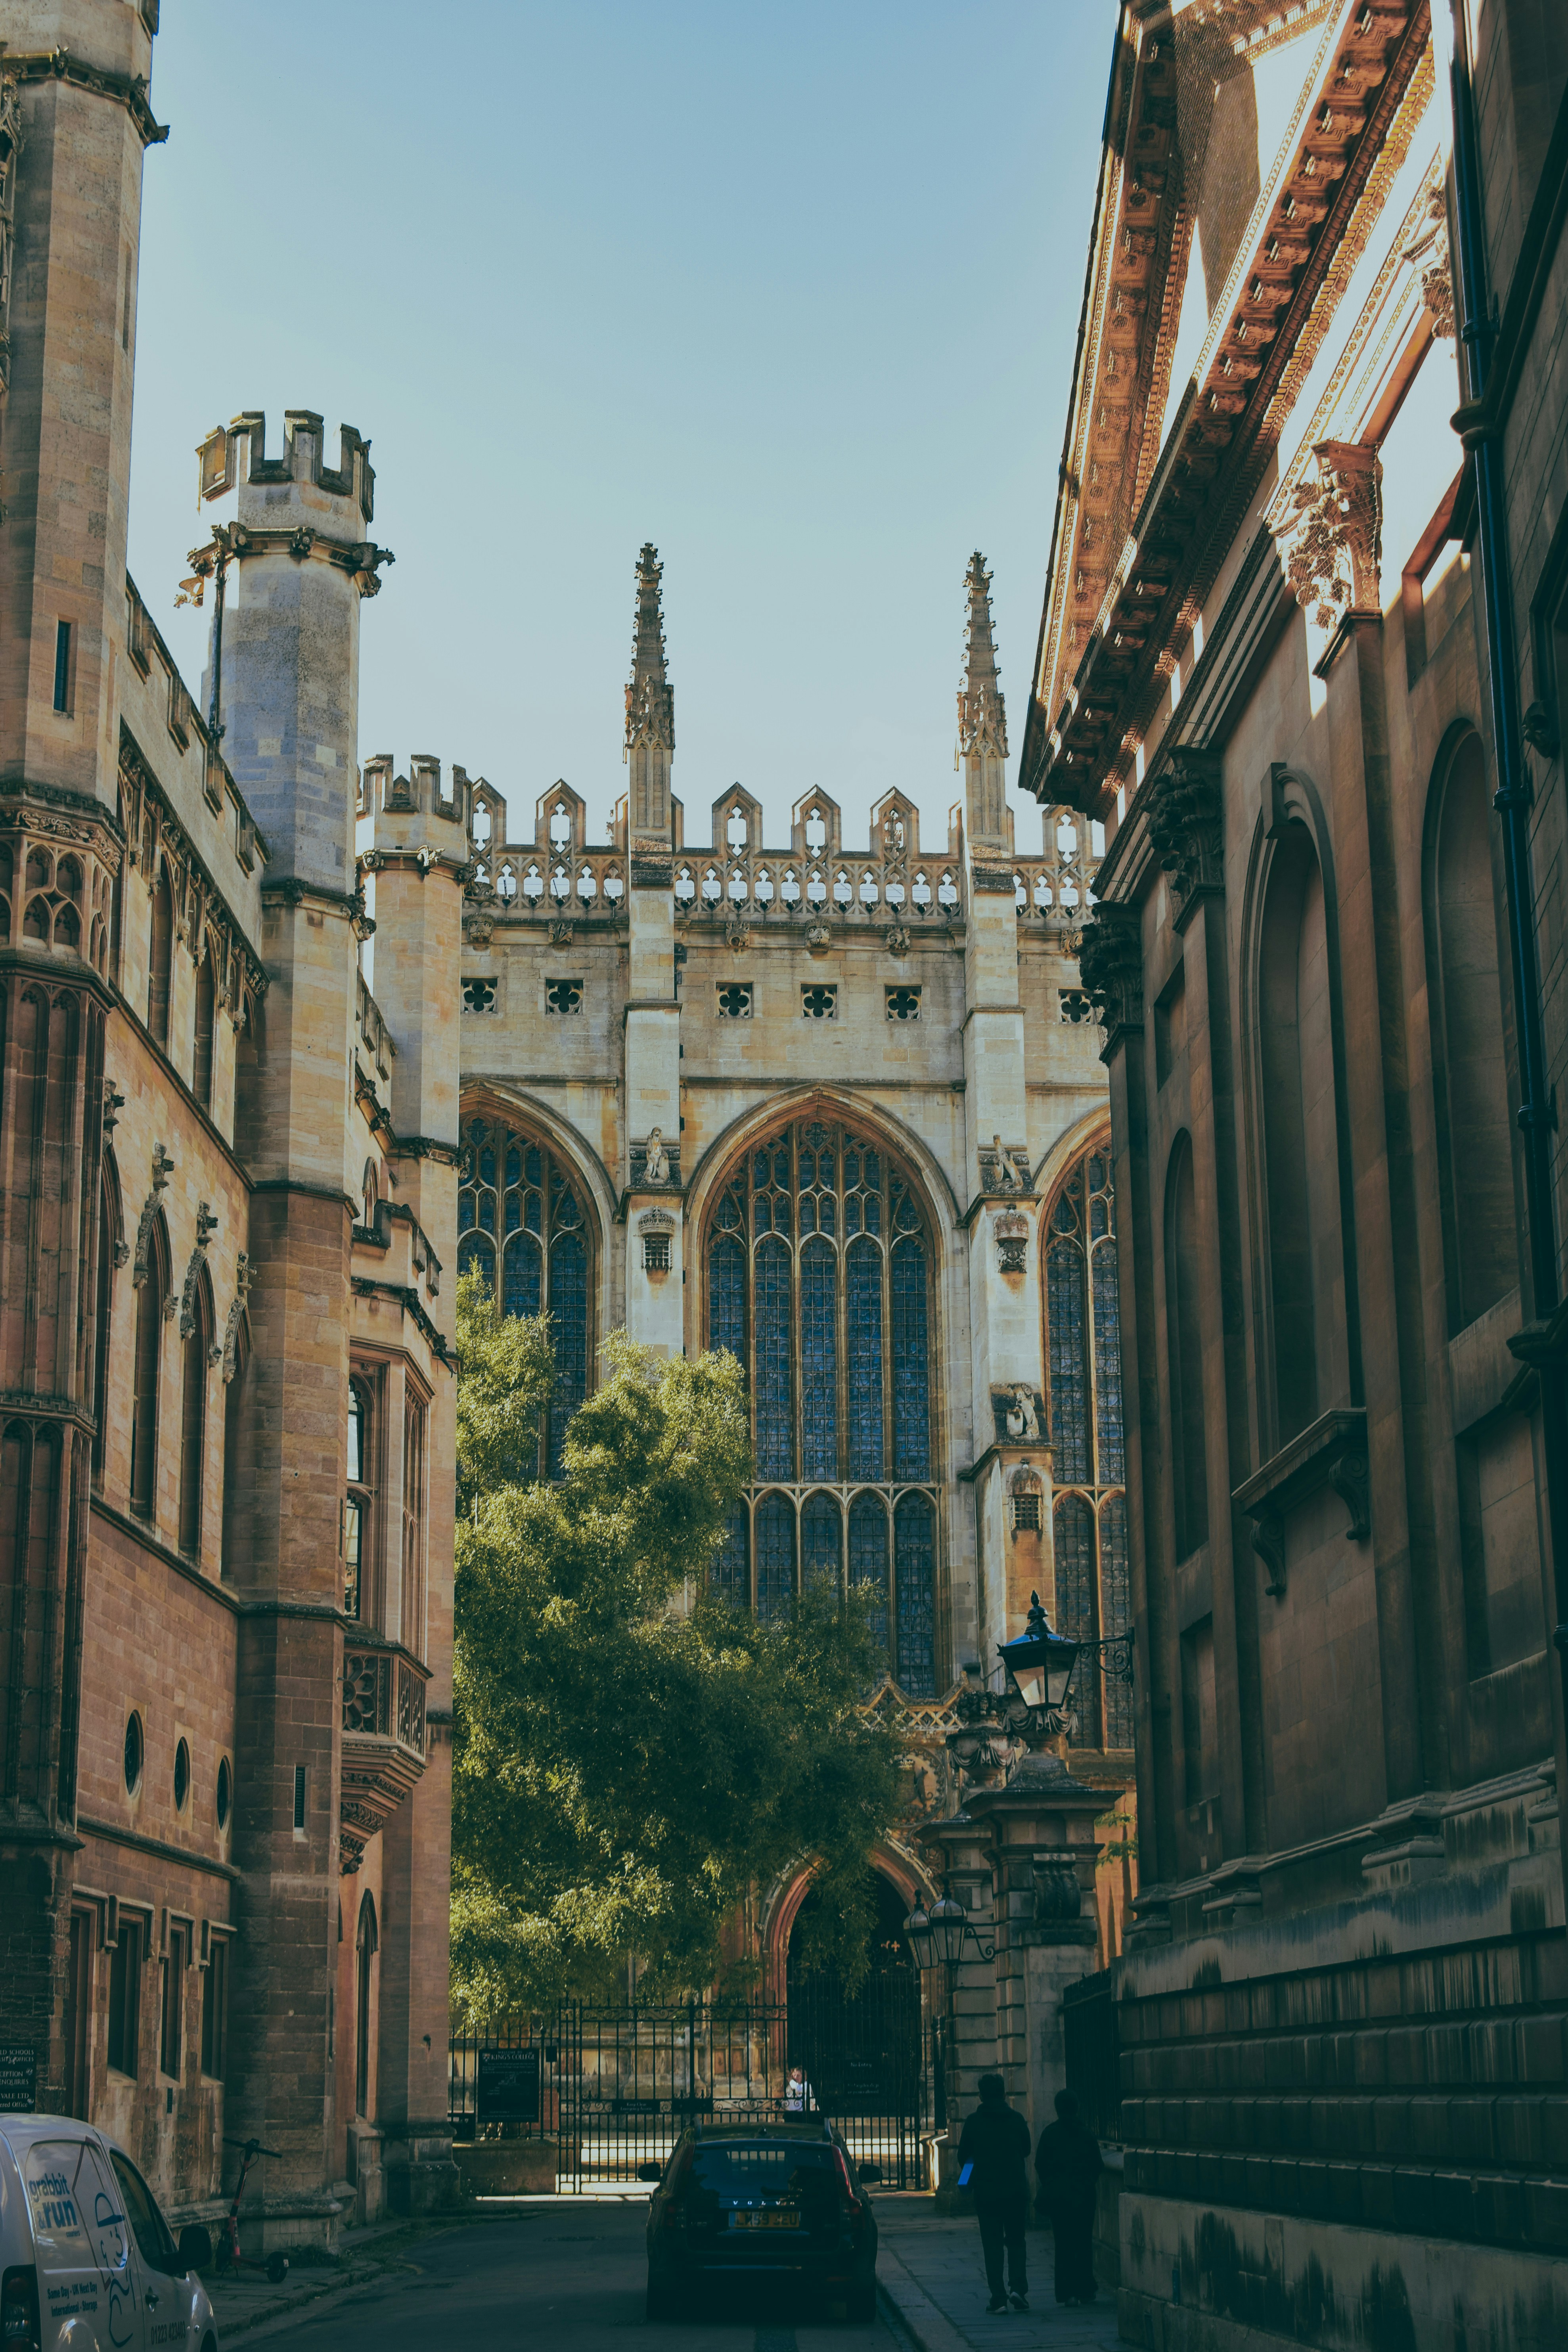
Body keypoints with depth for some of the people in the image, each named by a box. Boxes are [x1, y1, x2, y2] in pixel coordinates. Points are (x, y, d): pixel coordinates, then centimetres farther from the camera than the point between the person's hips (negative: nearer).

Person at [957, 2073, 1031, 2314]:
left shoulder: (974, 2122, -3)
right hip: (1016, 2190, 1)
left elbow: (963, 2158, 4)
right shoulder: (1017, 2120, 1)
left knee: (992, 2245, 5)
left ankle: (998, 2298, 1)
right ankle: (1018, 2288, -6)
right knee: (1016, 2242, 12)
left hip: (986, 2192, -1)